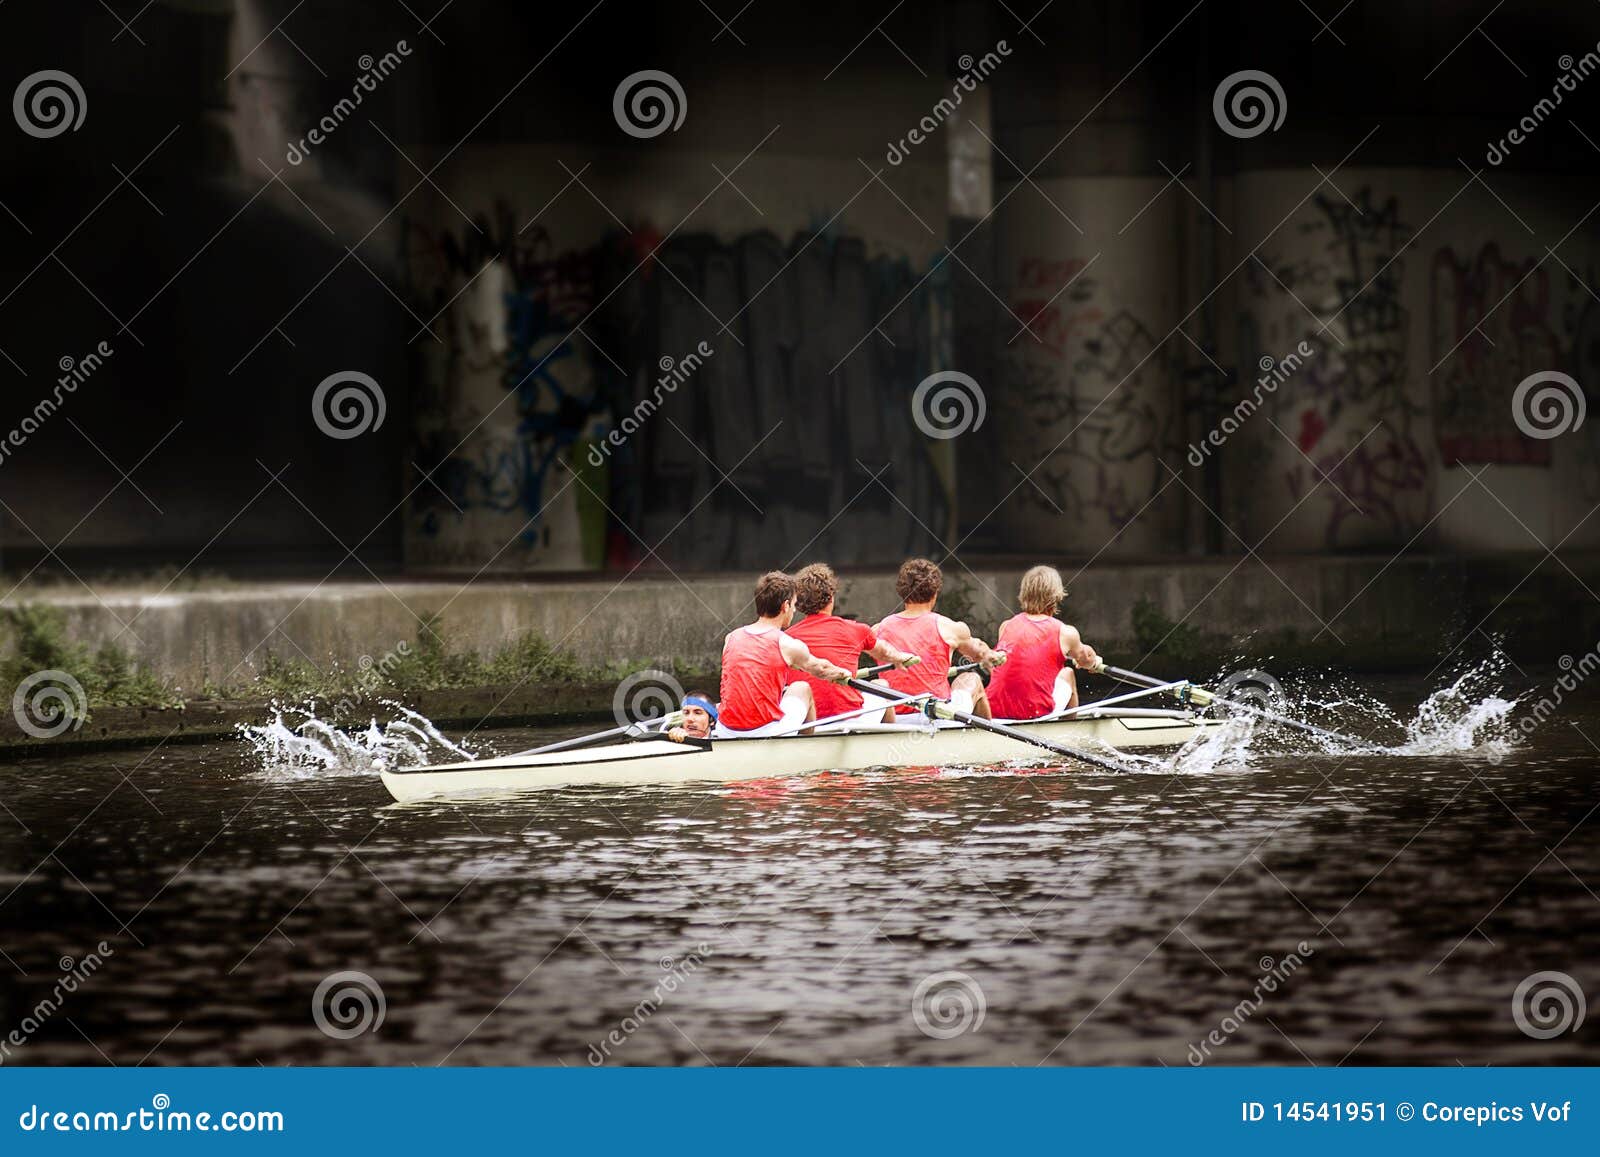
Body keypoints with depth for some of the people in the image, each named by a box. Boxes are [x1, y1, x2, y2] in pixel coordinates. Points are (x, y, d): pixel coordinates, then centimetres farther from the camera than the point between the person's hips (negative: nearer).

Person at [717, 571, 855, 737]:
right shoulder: (788, 645, -4)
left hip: (725, 733, 3)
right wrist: (843, 673, 44)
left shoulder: (731, 638, 8)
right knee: (802, 689, 25)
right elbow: (820, 669, 19)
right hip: (769, 733, -3)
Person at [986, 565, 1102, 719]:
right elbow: (1085, 660, 23)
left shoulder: (1006, 627, 8)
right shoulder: (1066, 633, -1)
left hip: (995, 711, 2)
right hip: (1036, 713, -2)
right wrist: (1094, 662, 50)